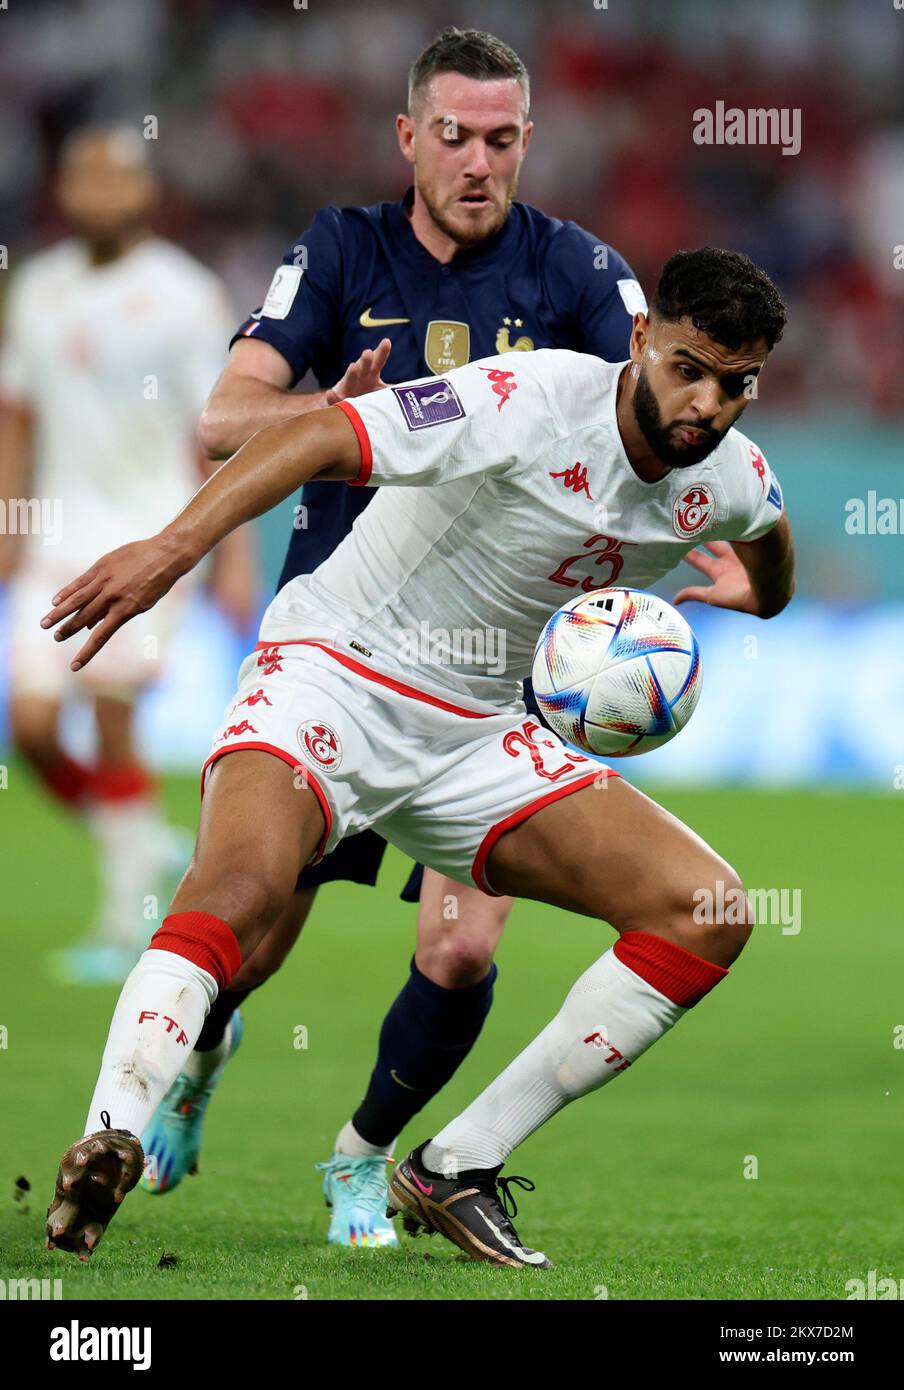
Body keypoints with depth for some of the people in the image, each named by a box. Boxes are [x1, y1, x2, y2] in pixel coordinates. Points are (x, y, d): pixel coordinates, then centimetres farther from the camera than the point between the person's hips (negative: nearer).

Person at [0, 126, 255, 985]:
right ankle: (149, 848, 21)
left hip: (150, 535, -5)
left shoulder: (183, 295, -6)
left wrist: (234, 554, -7)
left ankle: (125, 924, 1)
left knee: (112, 727, -10)